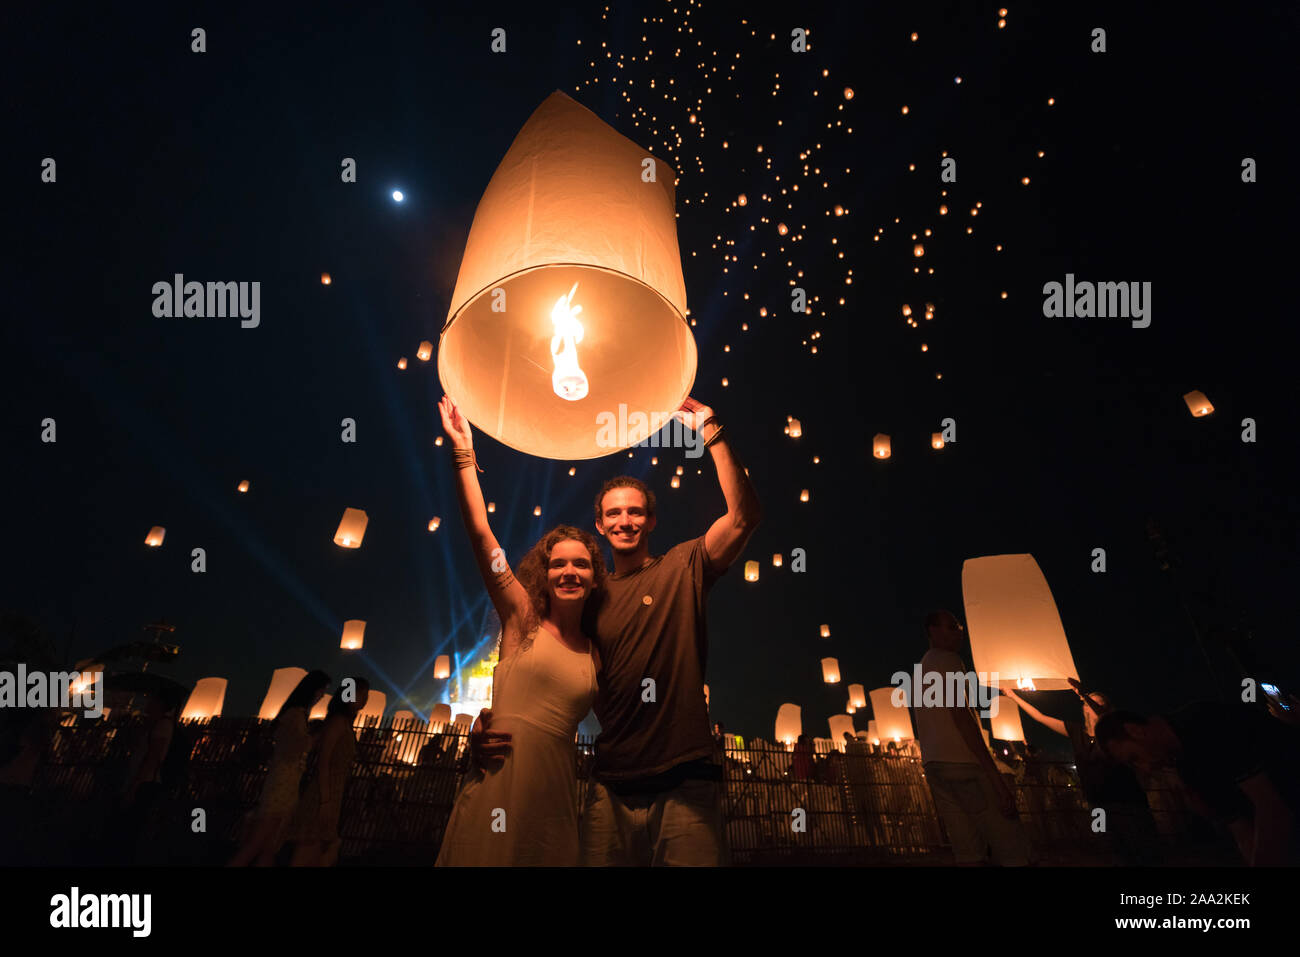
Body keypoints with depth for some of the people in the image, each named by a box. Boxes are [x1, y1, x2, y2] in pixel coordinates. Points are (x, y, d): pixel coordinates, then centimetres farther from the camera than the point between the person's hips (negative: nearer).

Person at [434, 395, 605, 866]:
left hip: (556, 793, 3)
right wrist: (463, 454, -10)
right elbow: (480, 535, -7)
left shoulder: (597, 653, 8)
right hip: (498, 785, -3)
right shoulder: (522, 619, 0)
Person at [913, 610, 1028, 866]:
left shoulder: (920, 670, 23)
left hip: (932, 765, 9)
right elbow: (961, 715, -15)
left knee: (968, 853, 6)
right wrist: (996, 777, -17)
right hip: (962, 761, -9)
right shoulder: (948, 660, -3)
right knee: (1013, 853, -8)